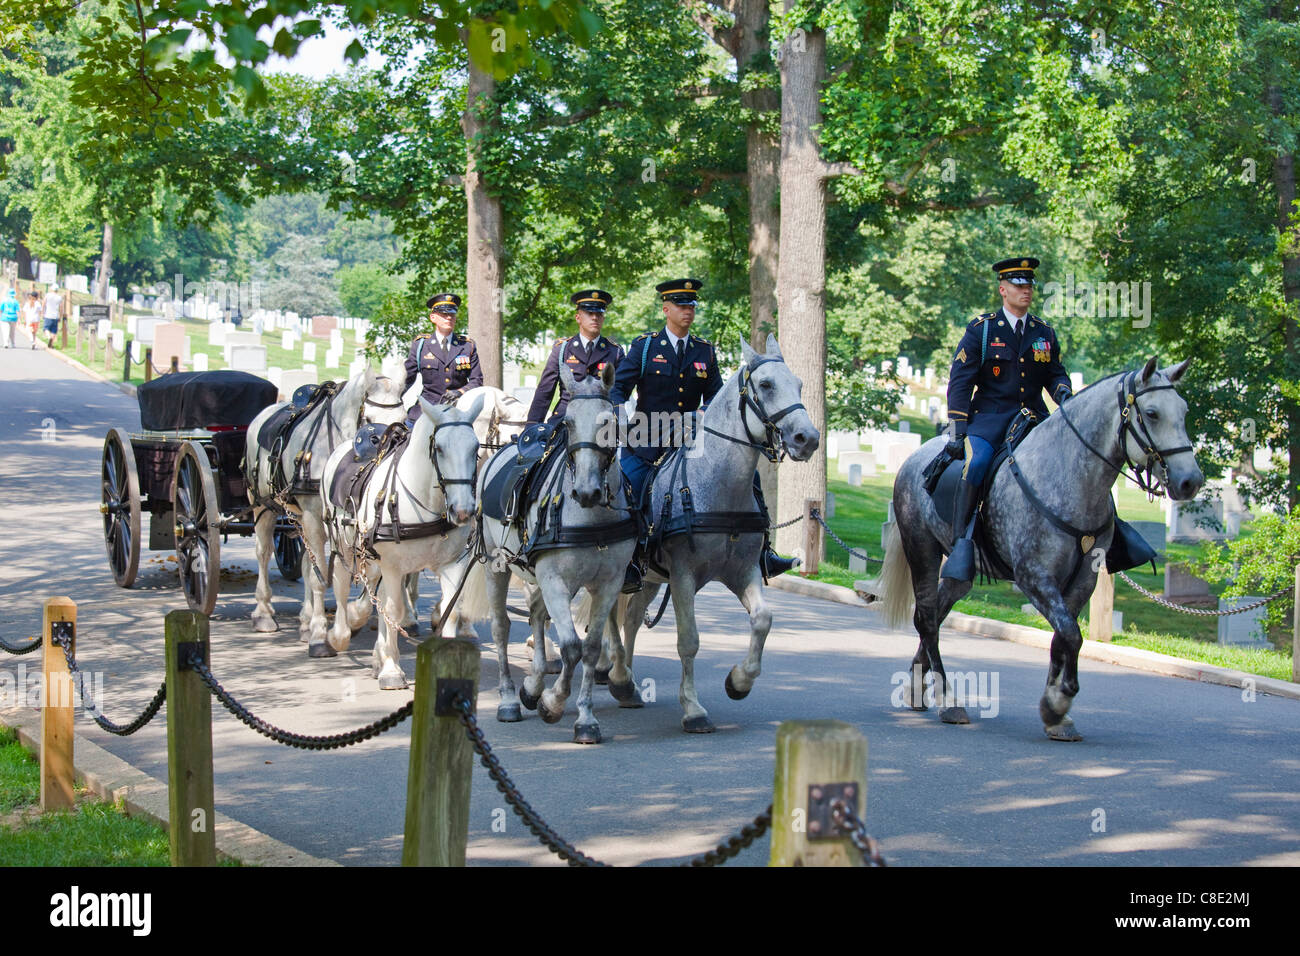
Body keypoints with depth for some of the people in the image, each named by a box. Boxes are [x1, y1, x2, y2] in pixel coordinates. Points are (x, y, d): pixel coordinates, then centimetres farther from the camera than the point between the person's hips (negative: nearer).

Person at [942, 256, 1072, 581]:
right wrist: (957, 430, -7)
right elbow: (960, 381, 1)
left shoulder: (1044, 332, 13)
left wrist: (1063, 391, -6)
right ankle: (962, 543, -31)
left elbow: (1055, 372, 19)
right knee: (977, 463, -32)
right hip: (990, 416, -4)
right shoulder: (981, 330, 3)